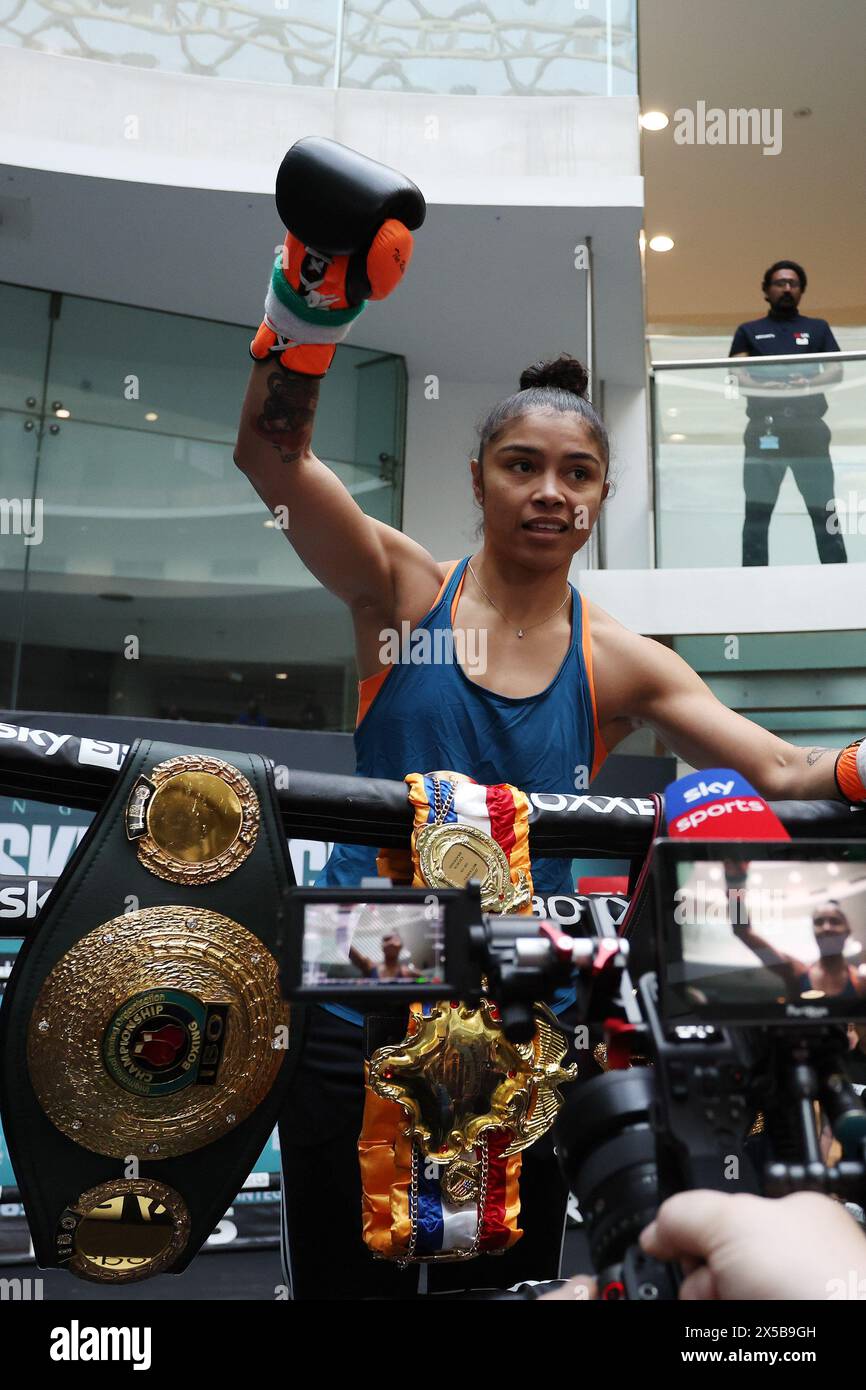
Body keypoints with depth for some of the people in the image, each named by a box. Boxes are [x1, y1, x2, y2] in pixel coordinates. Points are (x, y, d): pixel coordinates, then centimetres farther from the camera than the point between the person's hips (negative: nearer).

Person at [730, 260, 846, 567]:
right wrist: (761, 385, -15)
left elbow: (837, 371, 9)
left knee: (823, 509, -5)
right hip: (764, 429, 0)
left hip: (809, 427, 0)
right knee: (757, 511, -4)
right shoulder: (749, 331, 19)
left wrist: (809, 382, -12)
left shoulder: (818, 328, 20)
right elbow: (736, 375, 6)